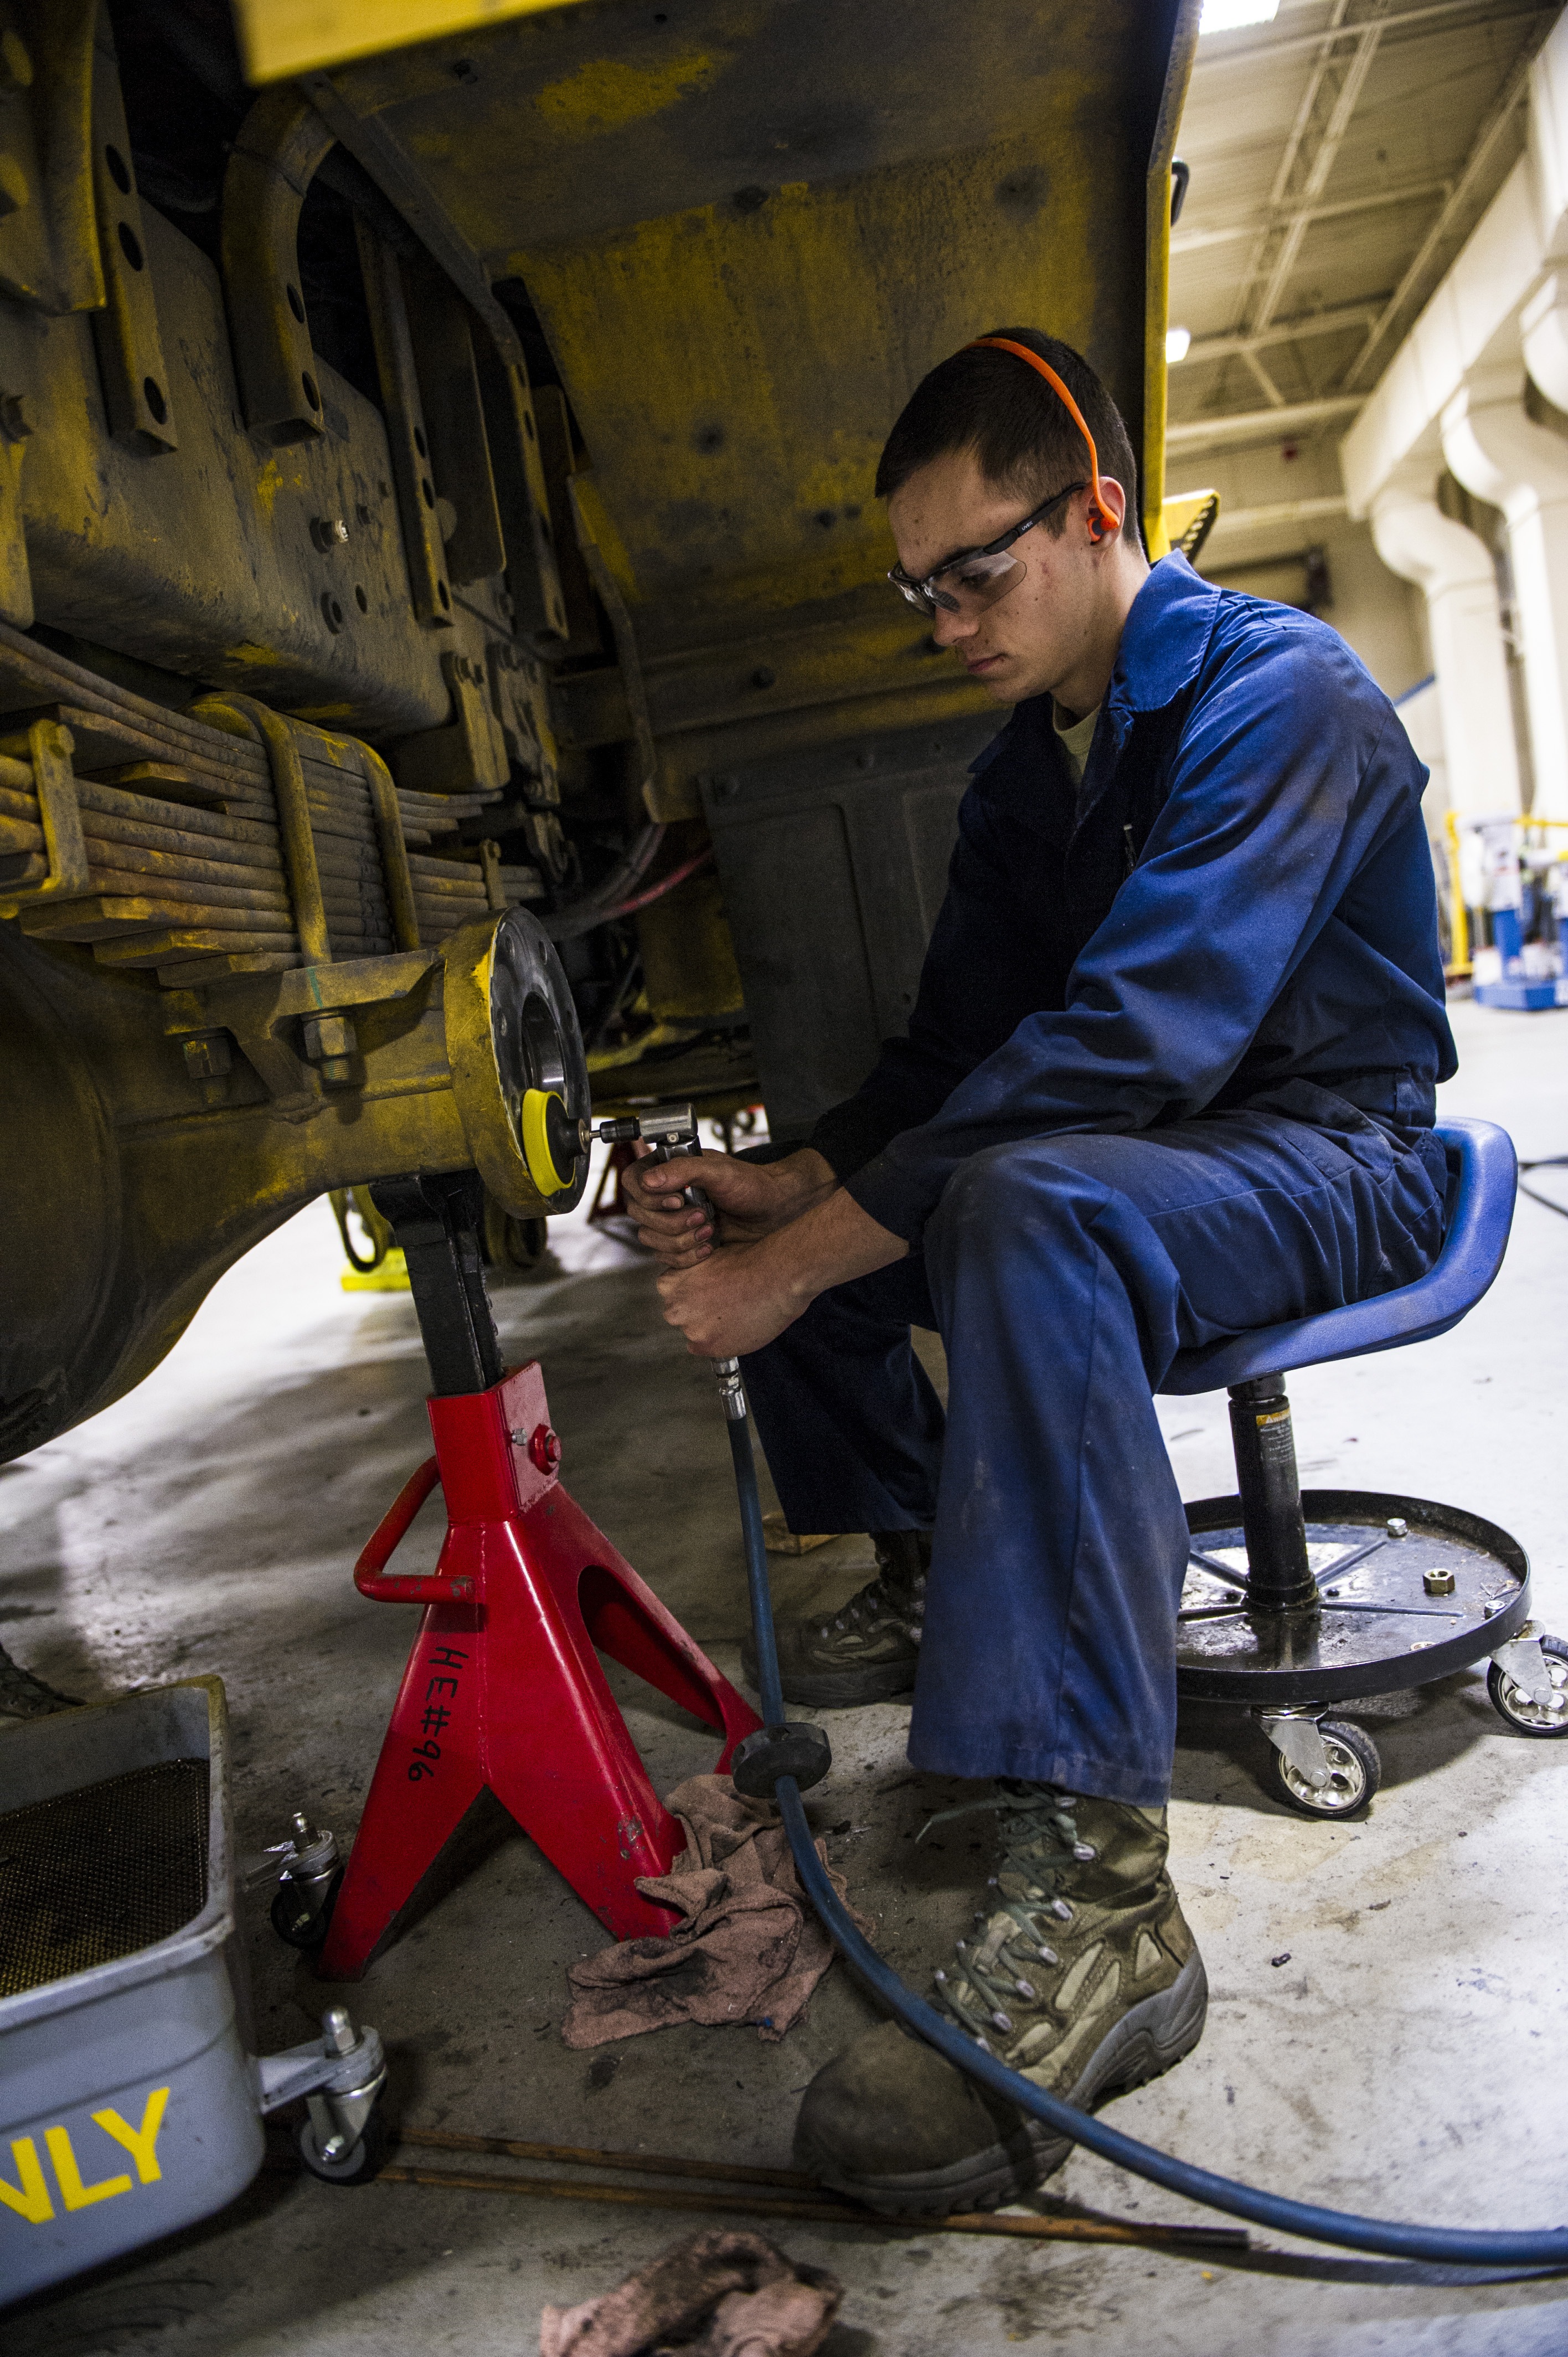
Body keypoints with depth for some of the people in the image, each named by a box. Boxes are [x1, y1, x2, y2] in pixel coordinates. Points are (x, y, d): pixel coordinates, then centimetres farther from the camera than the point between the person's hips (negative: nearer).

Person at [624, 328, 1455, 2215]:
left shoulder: (1276, 691, -17)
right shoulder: (1021, 770, 10)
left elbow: (1129, 1039, -31)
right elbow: (953, 1042, 10)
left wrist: (808, 1260, -31)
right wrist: (793, 1182, -10)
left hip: (1327, 1161, -8)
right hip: (1118, 1156, 8)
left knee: (1028, 1203, -41)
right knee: (746, 1219, 3)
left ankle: (1096, 1884, -41)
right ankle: (934, 1579, 12)